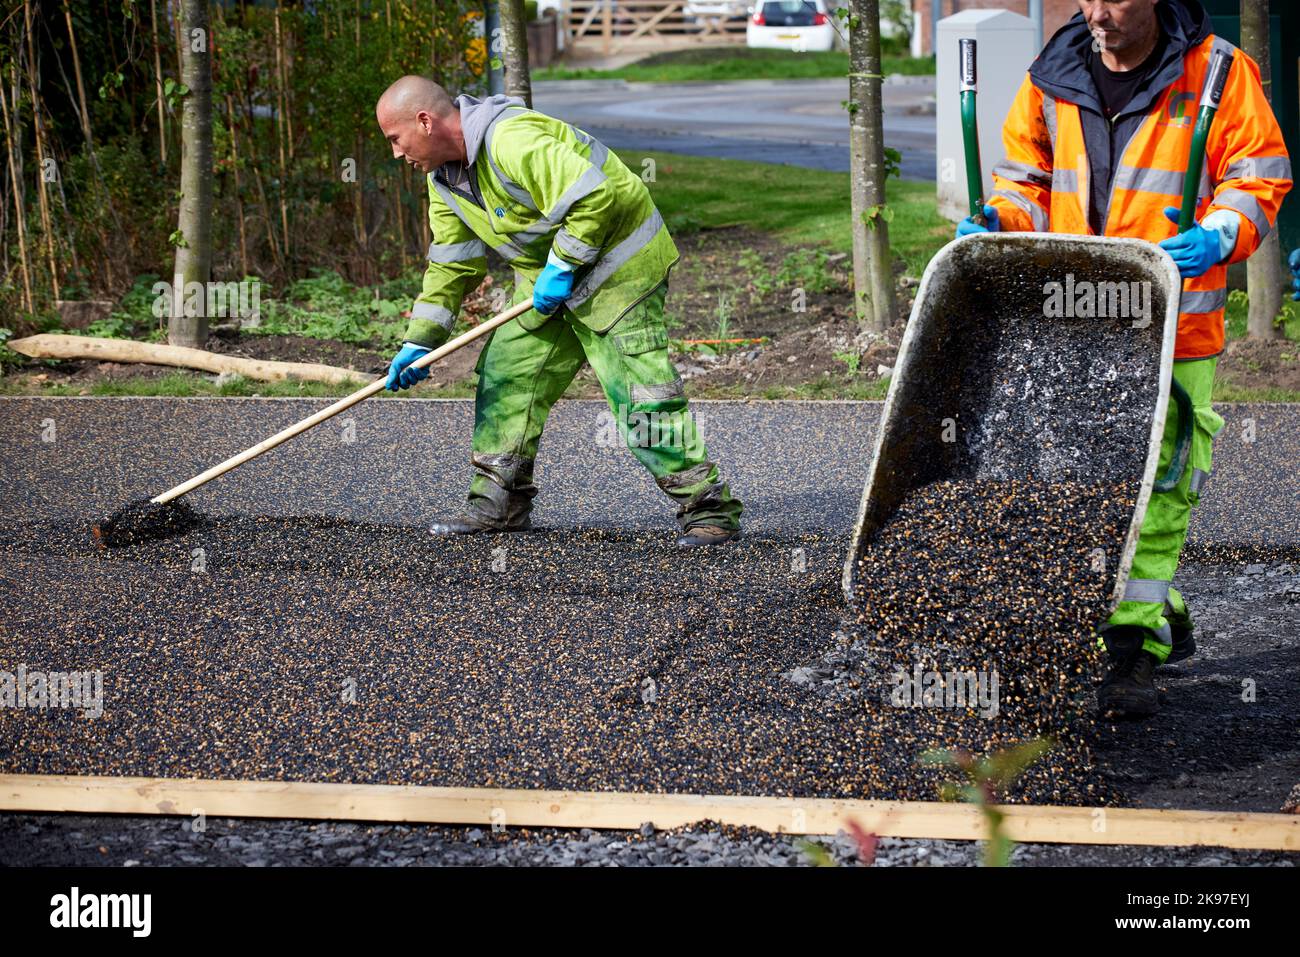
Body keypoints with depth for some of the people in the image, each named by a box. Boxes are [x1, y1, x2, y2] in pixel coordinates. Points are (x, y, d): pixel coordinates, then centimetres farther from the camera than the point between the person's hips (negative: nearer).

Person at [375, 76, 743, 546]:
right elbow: (451, 263, 12)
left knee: (639, 390, -15)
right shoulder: (444, 176, 4)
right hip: (547, 277, 10)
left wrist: (561, 268, -24)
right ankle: (500, 502, 18)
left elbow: (593, 198, -32)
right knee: (504, 375, 8)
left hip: (617, 264, -10)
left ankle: (708, 506, -12)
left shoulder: (513, 140, -28)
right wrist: (420, 342, 8)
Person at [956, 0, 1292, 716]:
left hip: (1173, 325, -4)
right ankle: (1163, 615, 26)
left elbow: (1258, 179, -2)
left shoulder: (1215, 71, -2)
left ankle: (1134, 649, -4)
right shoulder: (1053, 77, 8)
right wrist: (998, 221, -3)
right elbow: (1026, 178, 18)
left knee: (1155, 484, -7)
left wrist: (1217, 238, -20)